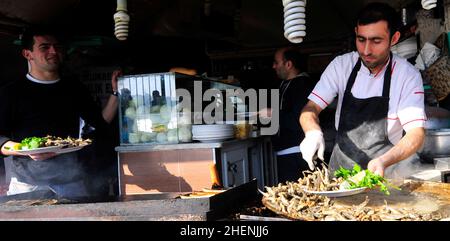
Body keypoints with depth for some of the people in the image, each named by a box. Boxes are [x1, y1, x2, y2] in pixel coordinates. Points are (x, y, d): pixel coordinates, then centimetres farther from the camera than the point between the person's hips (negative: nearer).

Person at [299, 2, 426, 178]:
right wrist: (313, 132, -26)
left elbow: (416, 134, -13)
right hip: (340, 168, 2)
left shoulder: (408, 75, -8)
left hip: (385, 174, -2)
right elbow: (310, 108, -3)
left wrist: (383, 162, -31)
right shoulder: (341, 65, -1)